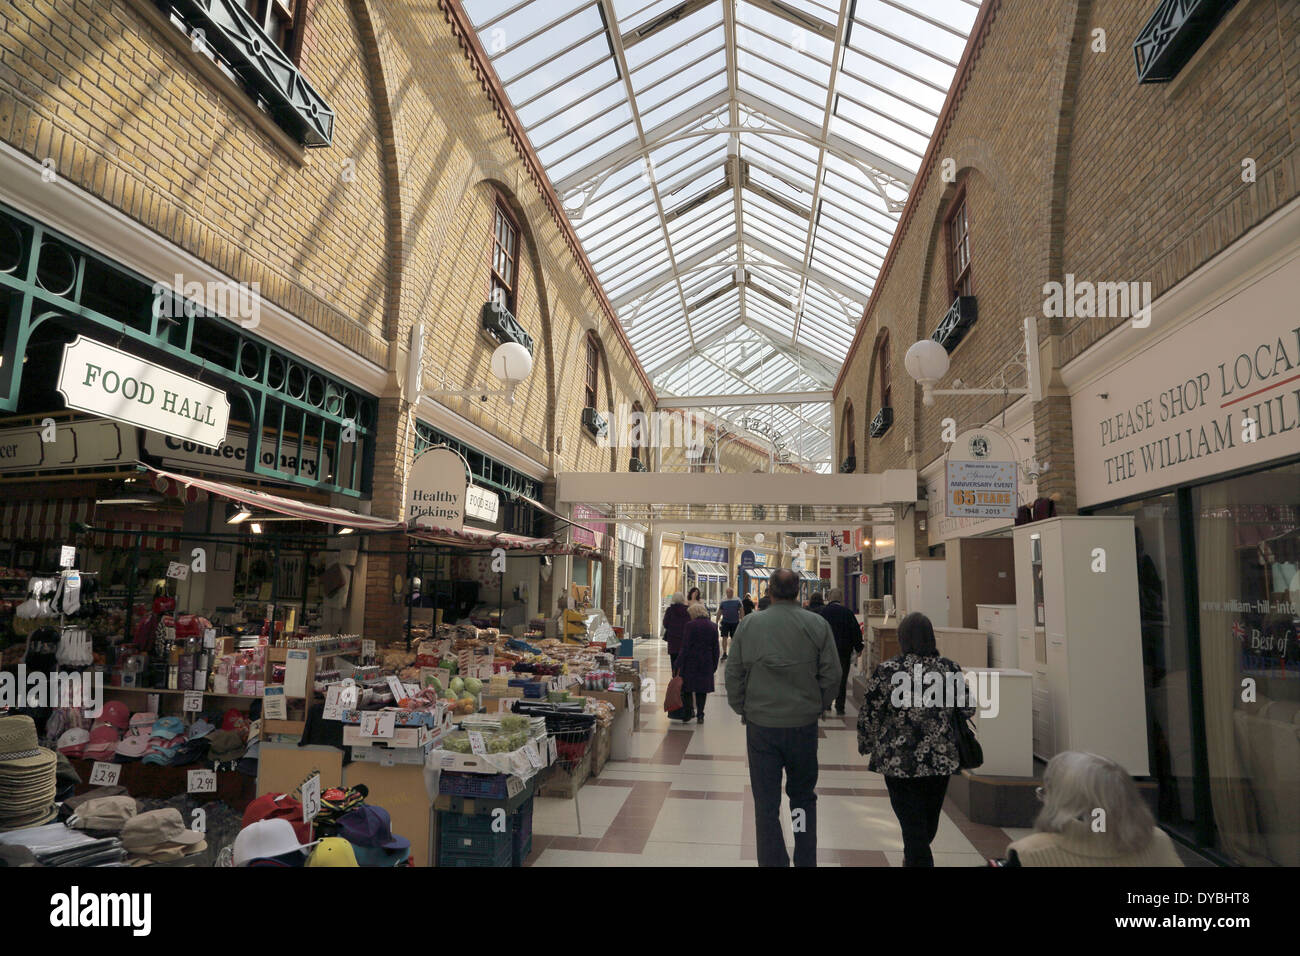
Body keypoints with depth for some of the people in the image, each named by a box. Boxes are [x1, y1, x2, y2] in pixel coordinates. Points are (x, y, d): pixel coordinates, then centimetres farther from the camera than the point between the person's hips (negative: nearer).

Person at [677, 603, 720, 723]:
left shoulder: (690, 625, -11)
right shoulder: (713, 627, 4)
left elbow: (685, 647, -12)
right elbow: (716, 649, 8)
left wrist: (679, 664, -7)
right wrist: (714, 666, 15)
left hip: (690, 663, -4)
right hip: (706, 664, 4)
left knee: (686, 689, 8)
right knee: (702, 690, 12)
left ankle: (687, 714, 8)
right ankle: (700, 715, 12)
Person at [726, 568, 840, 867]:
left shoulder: (748, 624, -4)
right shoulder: (817, 624, -6)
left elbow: (733, 674, 0)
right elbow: (832, 674, -3)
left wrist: (742, 709, 12)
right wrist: (816, 706, 11)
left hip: (760, 723, -1)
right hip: (804, 724, 1)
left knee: (766, 803, 9)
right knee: (803, 797, 20)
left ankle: (772, 861, 15)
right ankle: (805, 860, 22)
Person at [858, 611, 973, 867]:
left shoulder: (887, 670, -13)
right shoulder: (950, 669, -5)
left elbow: (869, 714, -8)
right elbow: (968, 709, 6)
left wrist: (867, 747, 7)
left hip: (899, 762, -4)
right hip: (942, 760, 4)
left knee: (912, 824, 6)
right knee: (930, 821, 23)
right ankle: (913, 858, 45)